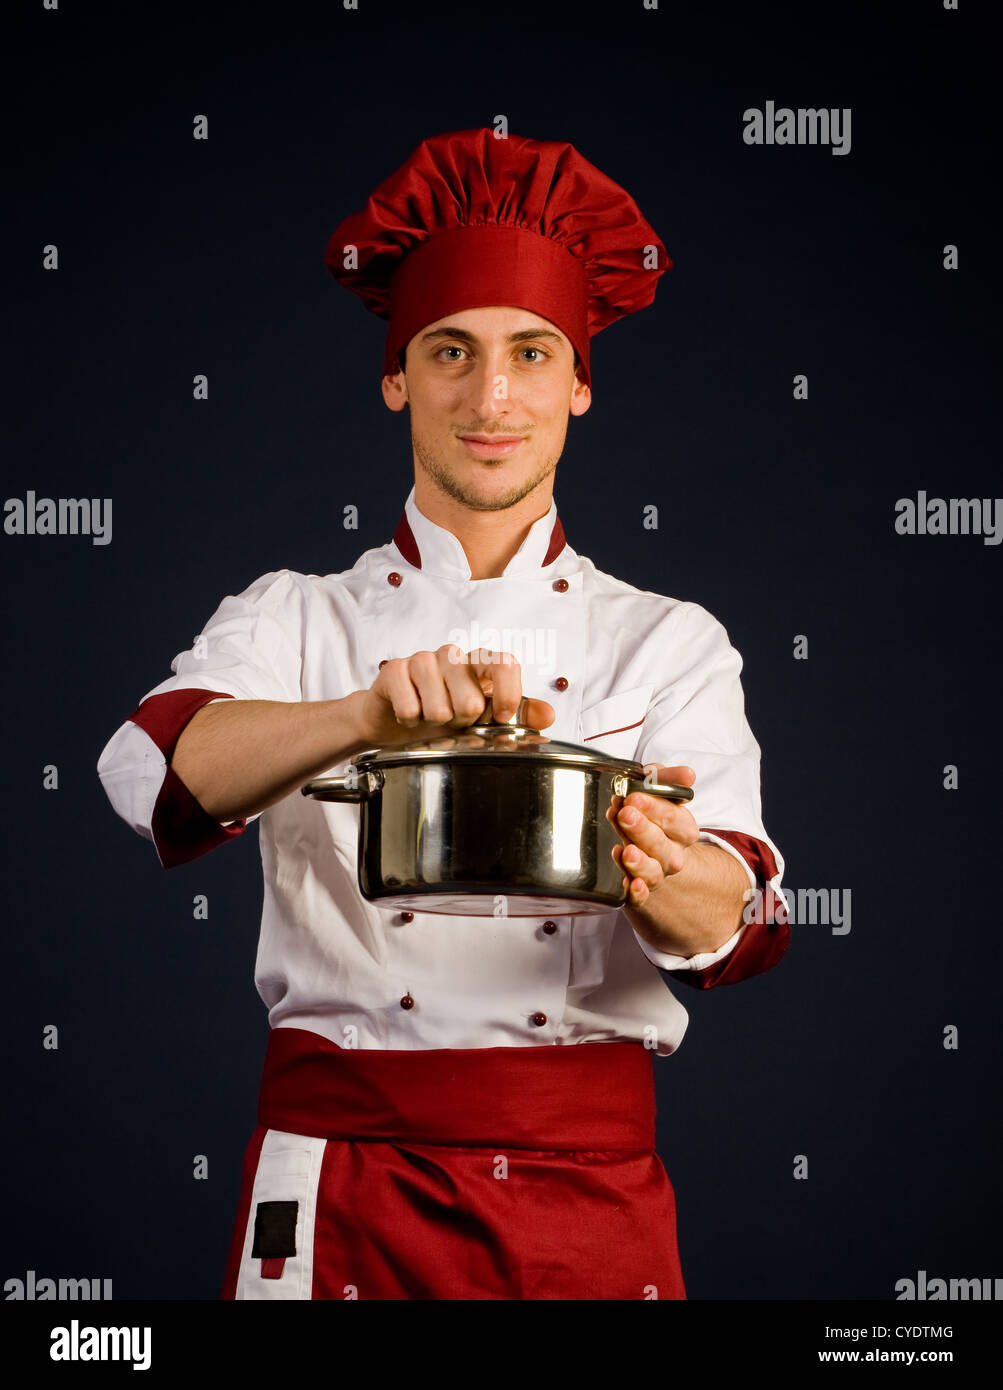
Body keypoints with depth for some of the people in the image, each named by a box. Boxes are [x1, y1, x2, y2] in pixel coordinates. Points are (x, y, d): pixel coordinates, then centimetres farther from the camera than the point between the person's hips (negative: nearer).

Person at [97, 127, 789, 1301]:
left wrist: (661, 868, -34)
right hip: (342, 1185, -1)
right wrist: (366, 715, -36)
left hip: (591, 1189, 1)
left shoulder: (669, 643, 6)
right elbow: (151, 767, -16)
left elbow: (741, 924, -10)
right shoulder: (296, 619, 6)